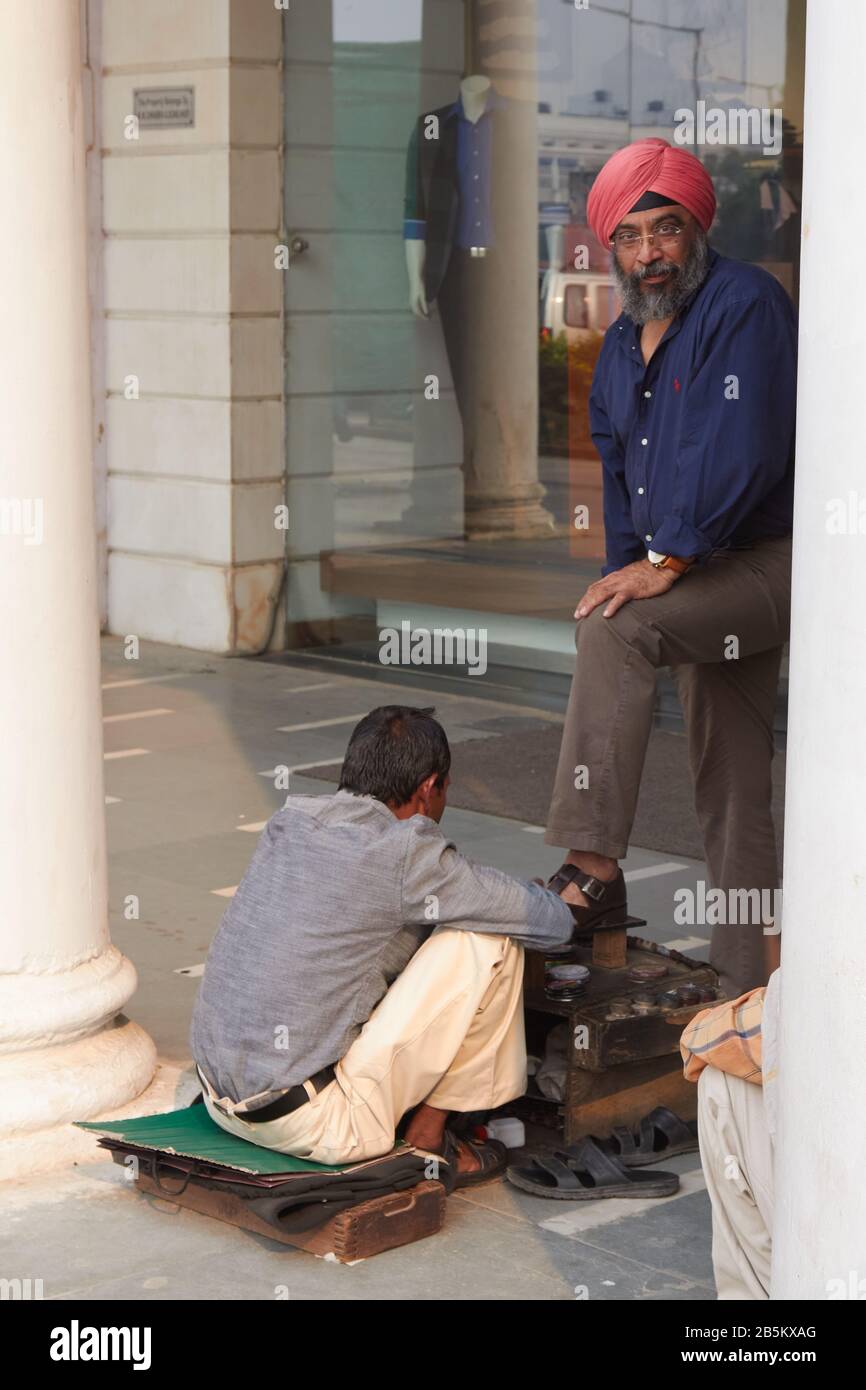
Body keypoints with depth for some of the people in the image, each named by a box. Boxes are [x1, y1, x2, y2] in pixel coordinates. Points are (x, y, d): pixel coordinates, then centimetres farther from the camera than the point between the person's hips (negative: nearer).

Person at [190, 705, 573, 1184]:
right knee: (487, 942, -5)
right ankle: (427, 1137, 6)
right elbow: (554, 926, -6)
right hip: (313, 1123, -8)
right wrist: (535, 894, 18)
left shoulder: (288, 821, 6)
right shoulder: (407, 852, -15)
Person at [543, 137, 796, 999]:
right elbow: (618, 472, 22)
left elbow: (742, 450, -22)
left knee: (612, 629, -29)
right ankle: (750, 982, 17)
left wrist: (665, 561, -22)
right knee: (728, 788, 9)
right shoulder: (622, 346, 14)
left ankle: (593, 871, -31)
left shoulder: (745, 304, -12)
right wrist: (627, 570, 11)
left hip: (768, 563, -8)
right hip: (702, 582, 8)